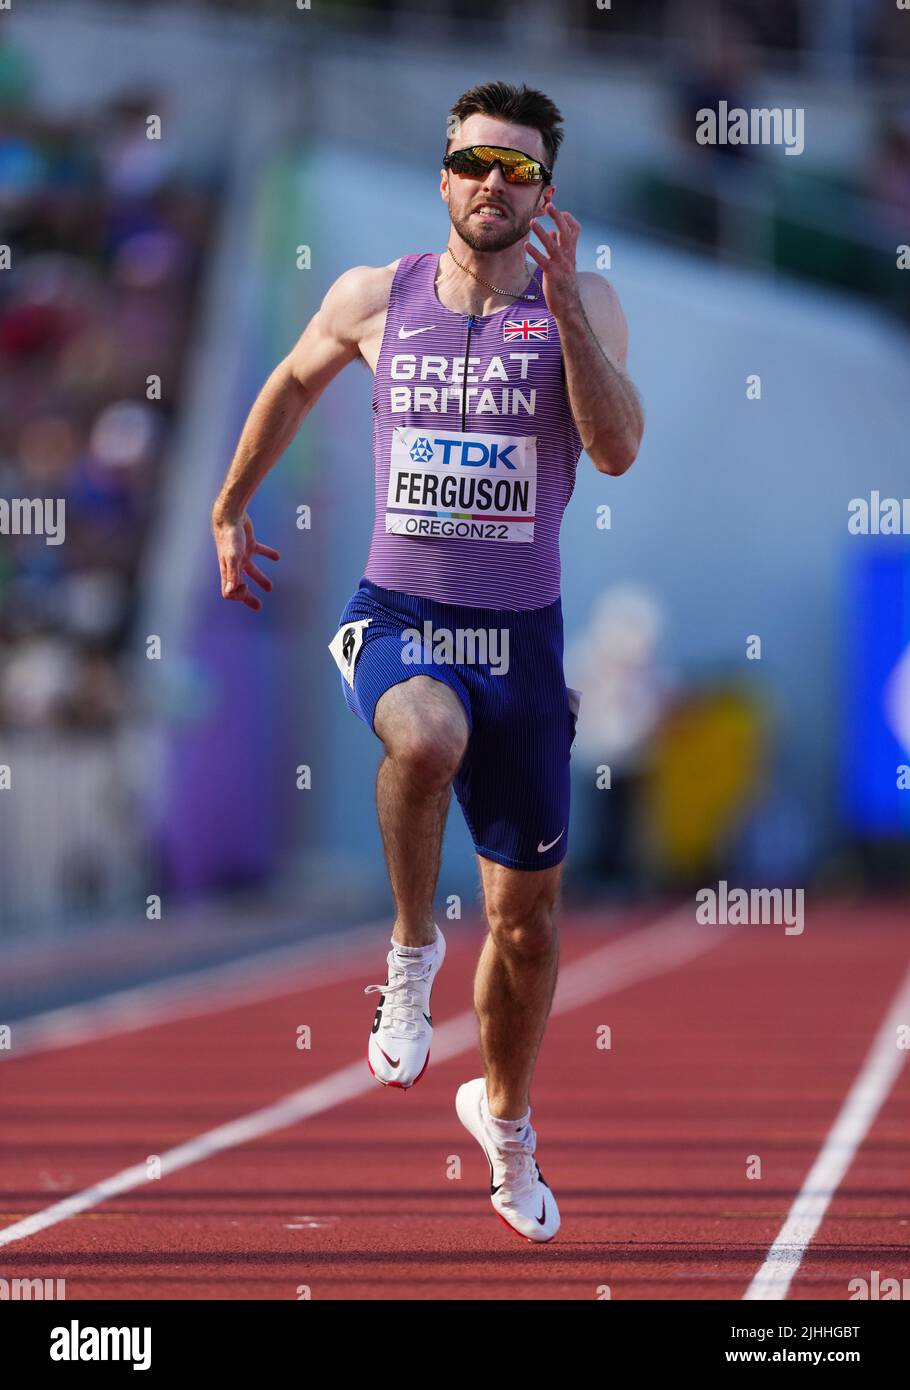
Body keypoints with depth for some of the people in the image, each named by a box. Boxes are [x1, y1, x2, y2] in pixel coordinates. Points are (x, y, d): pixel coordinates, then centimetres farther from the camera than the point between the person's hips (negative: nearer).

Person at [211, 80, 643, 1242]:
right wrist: (229, 513, 28)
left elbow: (618, 450, -17)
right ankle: (412, 950, -15)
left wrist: (562, 304, -23)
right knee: (426, 735, -39)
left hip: (519, 628, 1)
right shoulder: (375, 298, 2)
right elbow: (292, 386, 21)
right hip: (397, 613, -1)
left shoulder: (582, 303, -2)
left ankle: (504, 1118, 34)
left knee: (526, 907, 10)